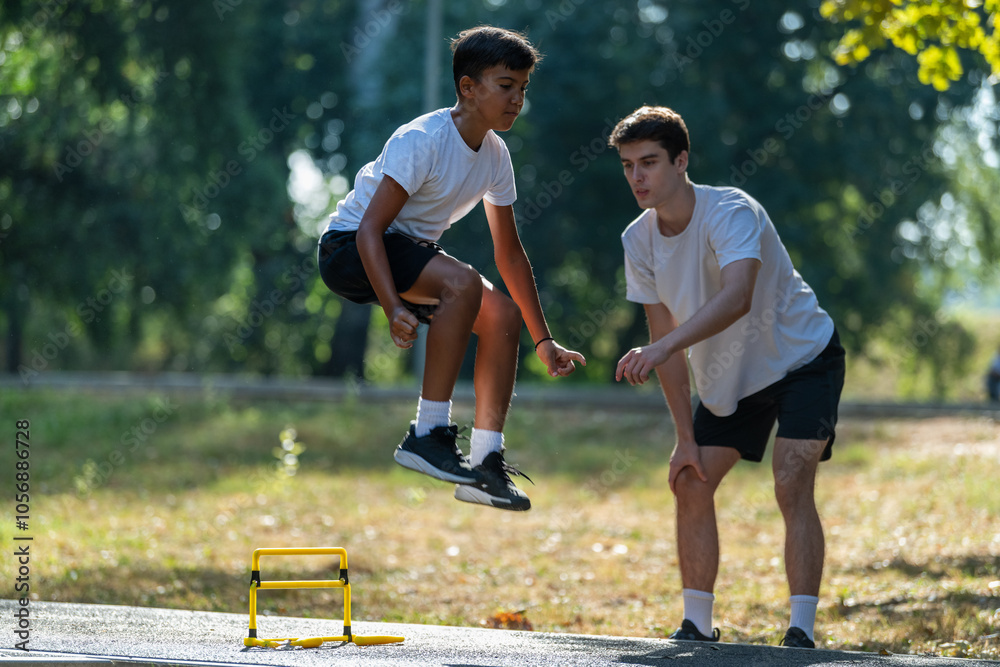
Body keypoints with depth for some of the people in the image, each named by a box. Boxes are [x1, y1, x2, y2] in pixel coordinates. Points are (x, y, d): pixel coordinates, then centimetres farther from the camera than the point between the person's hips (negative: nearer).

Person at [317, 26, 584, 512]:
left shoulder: (495, 157, 0)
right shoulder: (422, 141, -24)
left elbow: (509, 254, 9)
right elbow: (370, 228, -29)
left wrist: (543, 340, 8)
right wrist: (394, 310, -41)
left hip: (411, 252, 9)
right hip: (349, 248, -9)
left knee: (503, 315, -8)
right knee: (464, 283, -31)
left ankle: (486, 463, -6)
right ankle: (427, 436, -28)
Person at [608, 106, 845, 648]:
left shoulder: (731, 213, -30)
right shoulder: (638, 241, -11)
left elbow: (737, 299, -48)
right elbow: (665, 337, -5)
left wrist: (660, 349, -60)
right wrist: (685, 436, -8)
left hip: (803, 359, -6)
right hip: (727, 379, 6)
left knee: (791, 484, -20)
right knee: (691, 484, 1)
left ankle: (801, 633, -20)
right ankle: (697, 627, 12)